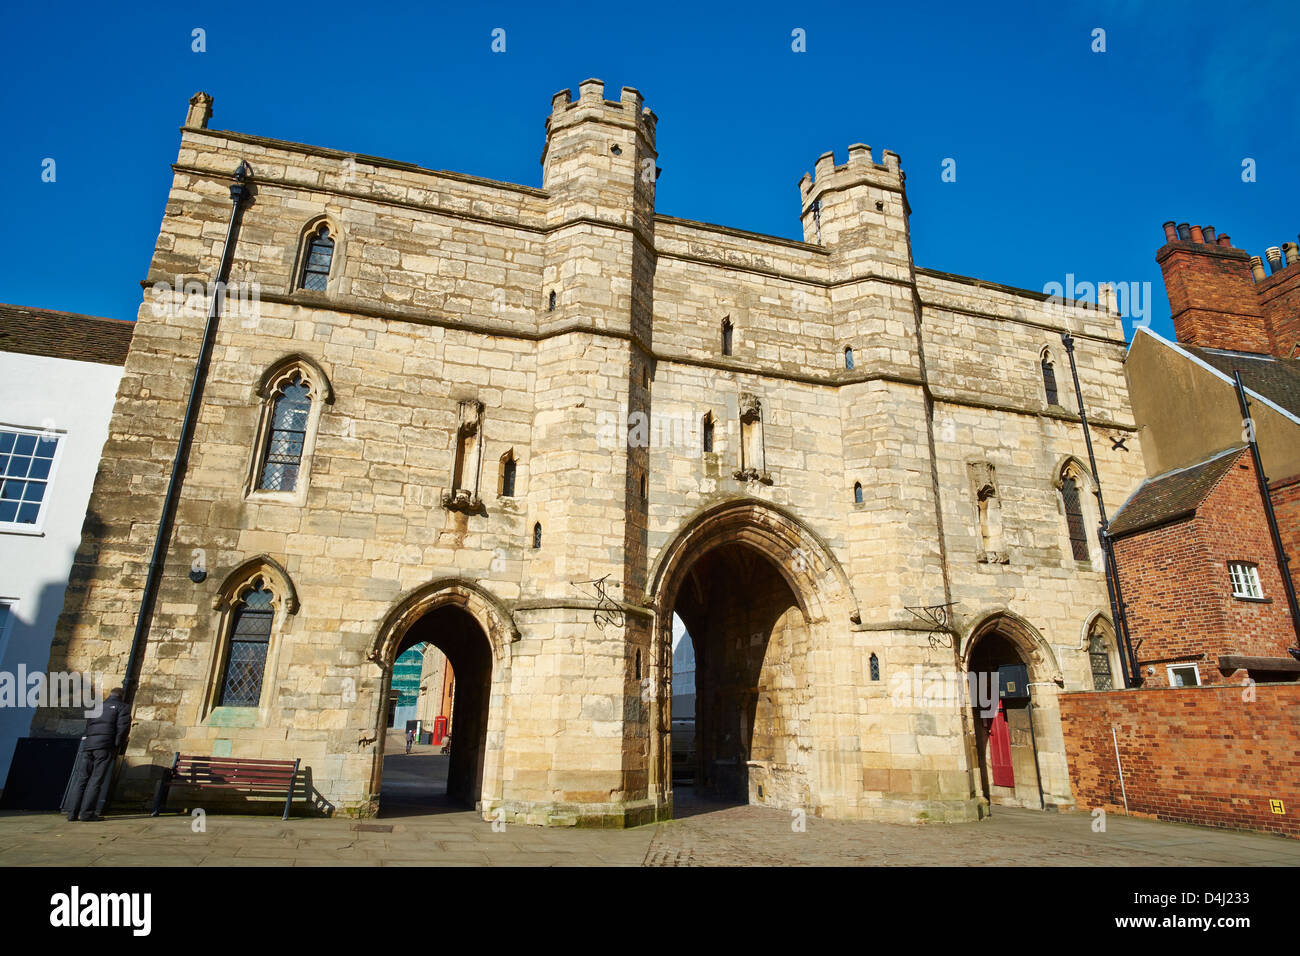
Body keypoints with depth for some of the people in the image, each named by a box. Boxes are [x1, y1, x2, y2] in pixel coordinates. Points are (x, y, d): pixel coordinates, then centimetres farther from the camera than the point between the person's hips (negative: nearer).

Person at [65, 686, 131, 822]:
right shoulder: (122, 707, 9)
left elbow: (88, 726, 20)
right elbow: (123, 726, -6)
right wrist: (118, 746, 0)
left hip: (87, 744, 5)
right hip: (105, 745, -5)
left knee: (81, 778, 8)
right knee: (97, 779, -4)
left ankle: (72, 812, 6)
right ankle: (87, 812, -7)